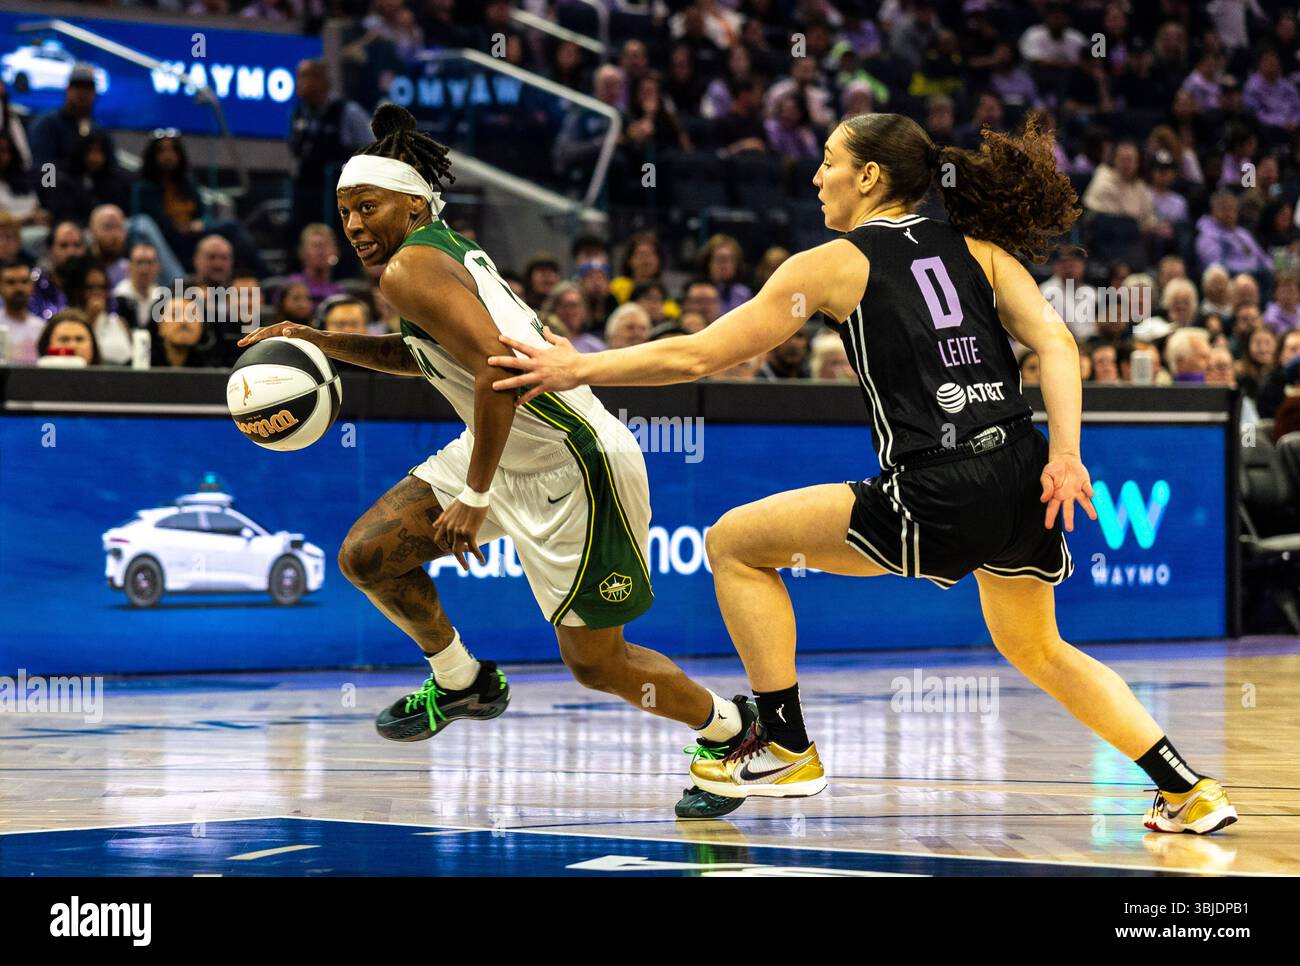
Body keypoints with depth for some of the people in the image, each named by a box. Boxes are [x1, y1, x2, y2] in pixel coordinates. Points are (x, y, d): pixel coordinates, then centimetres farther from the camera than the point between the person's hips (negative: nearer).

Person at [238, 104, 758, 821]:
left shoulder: (409, 268, -19)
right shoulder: (447, 247, 9)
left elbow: (499, 366, -31)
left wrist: (476, 498, -24)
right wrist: (322, 342, 17)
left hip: (573, 468, -10)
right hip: (506, 451, 10)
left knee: (595, 664, 1)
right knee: (366, 557, 4)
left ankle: (726, 727, 25)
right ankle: (460, 681, 25)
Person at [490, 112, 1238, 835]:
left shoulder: (835, 264, 5)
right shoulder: (976, 246, 17)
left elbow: (698, 356, 6)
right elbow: (1056, 344, 2)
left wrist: (578, 369, 16)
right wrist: (1066, 456, -4)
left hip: (941, 496, -6)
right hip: (1026, 481, 6)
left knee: (735, 543, 11)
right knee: (1038, 650, 31)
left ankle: (787, 749, 14)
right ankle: (1190, 792, 23)